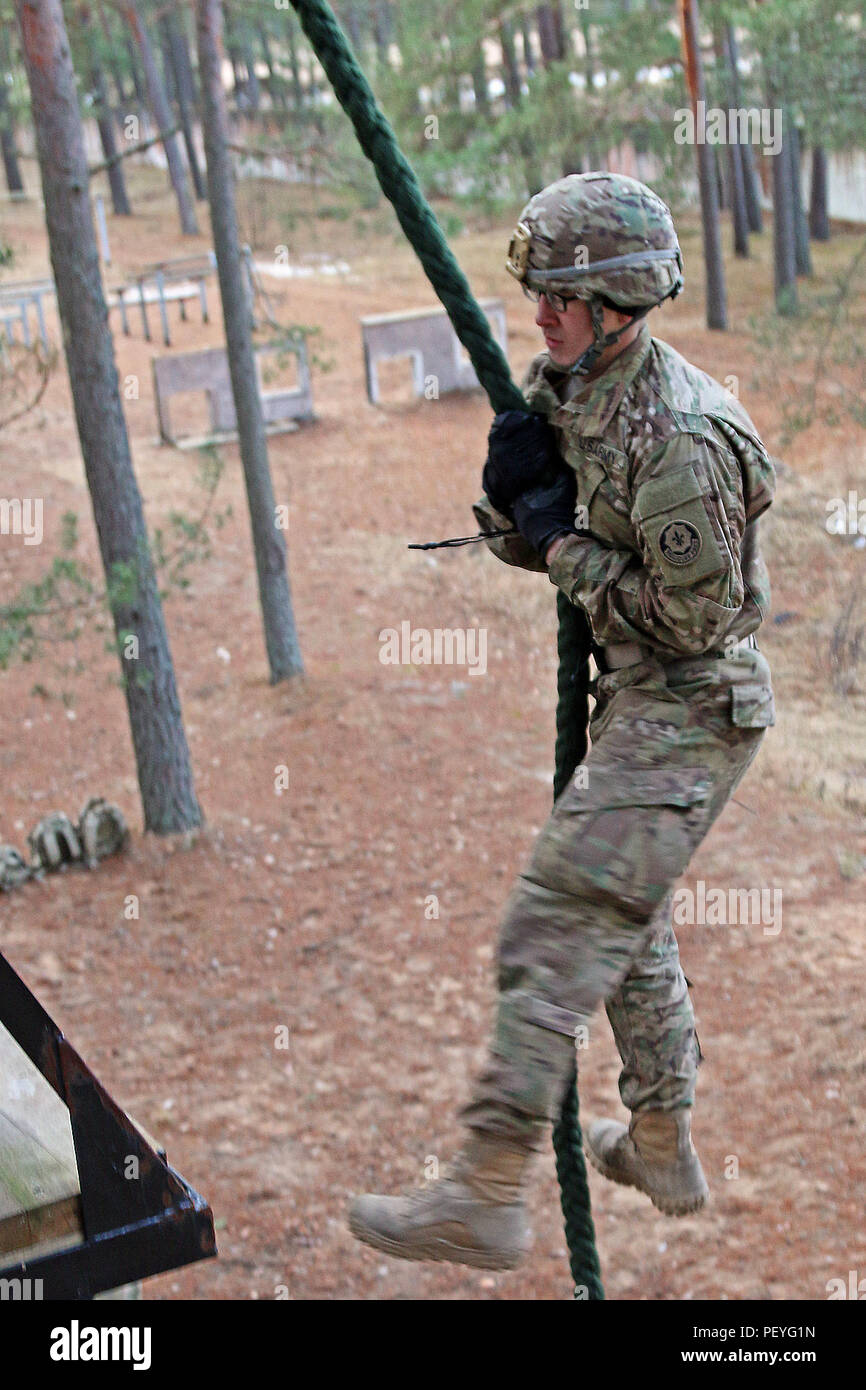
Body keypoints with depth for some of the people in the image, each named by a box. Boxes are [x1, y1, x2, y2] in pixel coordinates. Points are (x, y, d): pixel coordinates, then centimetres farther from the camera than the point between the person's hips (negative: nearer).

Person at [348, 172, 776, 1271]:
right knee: (629, 920, 22)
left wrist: (566, 545, -16)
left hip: (688, 710, -10)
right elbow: (523, 539, 14)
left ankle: (487, 1197, -7)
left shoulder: (676, 437, -24)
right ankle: (661, 1148, 38)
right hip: (640, 700, 10)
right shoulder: (567, 387, 6)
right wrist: (515, 486, -8)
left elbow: (694, 615, -22)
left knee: (556, 931, -12)